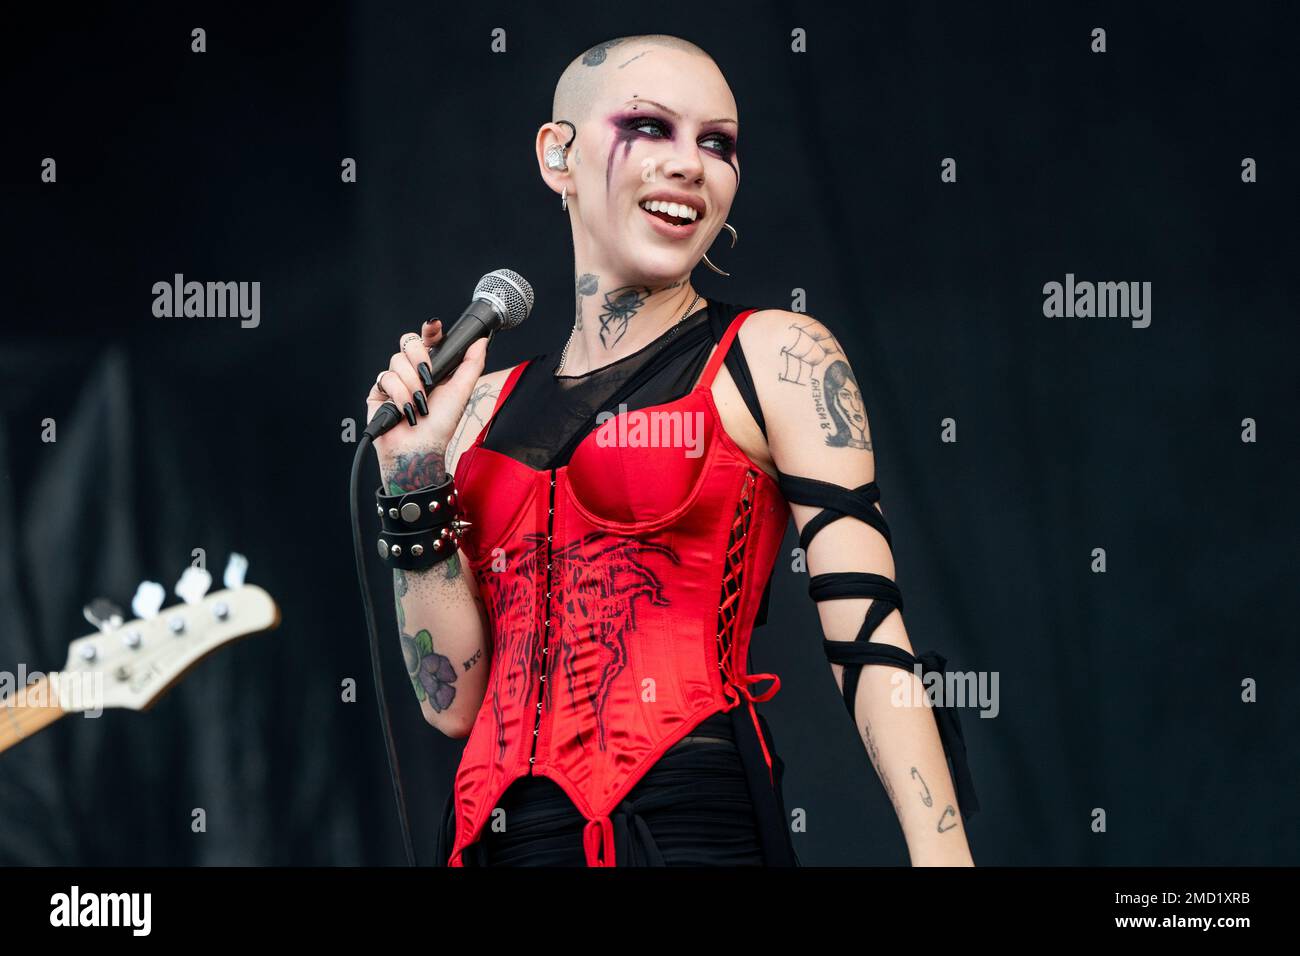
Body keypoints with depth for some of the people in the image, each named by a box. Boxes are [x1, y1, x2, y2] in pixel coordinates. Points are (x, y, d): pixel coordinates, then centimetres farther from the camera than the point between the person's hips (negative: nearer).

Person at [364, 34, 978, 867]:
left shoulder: (776, 358, 1)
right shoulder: (488, 407, 13)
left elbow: (873, 642, -9)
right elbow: (457, 699, 9)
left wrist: (942, 851, -20)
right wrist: (415, 482, 2)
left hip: (691, 822, -4)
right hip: (502, 832, 4)